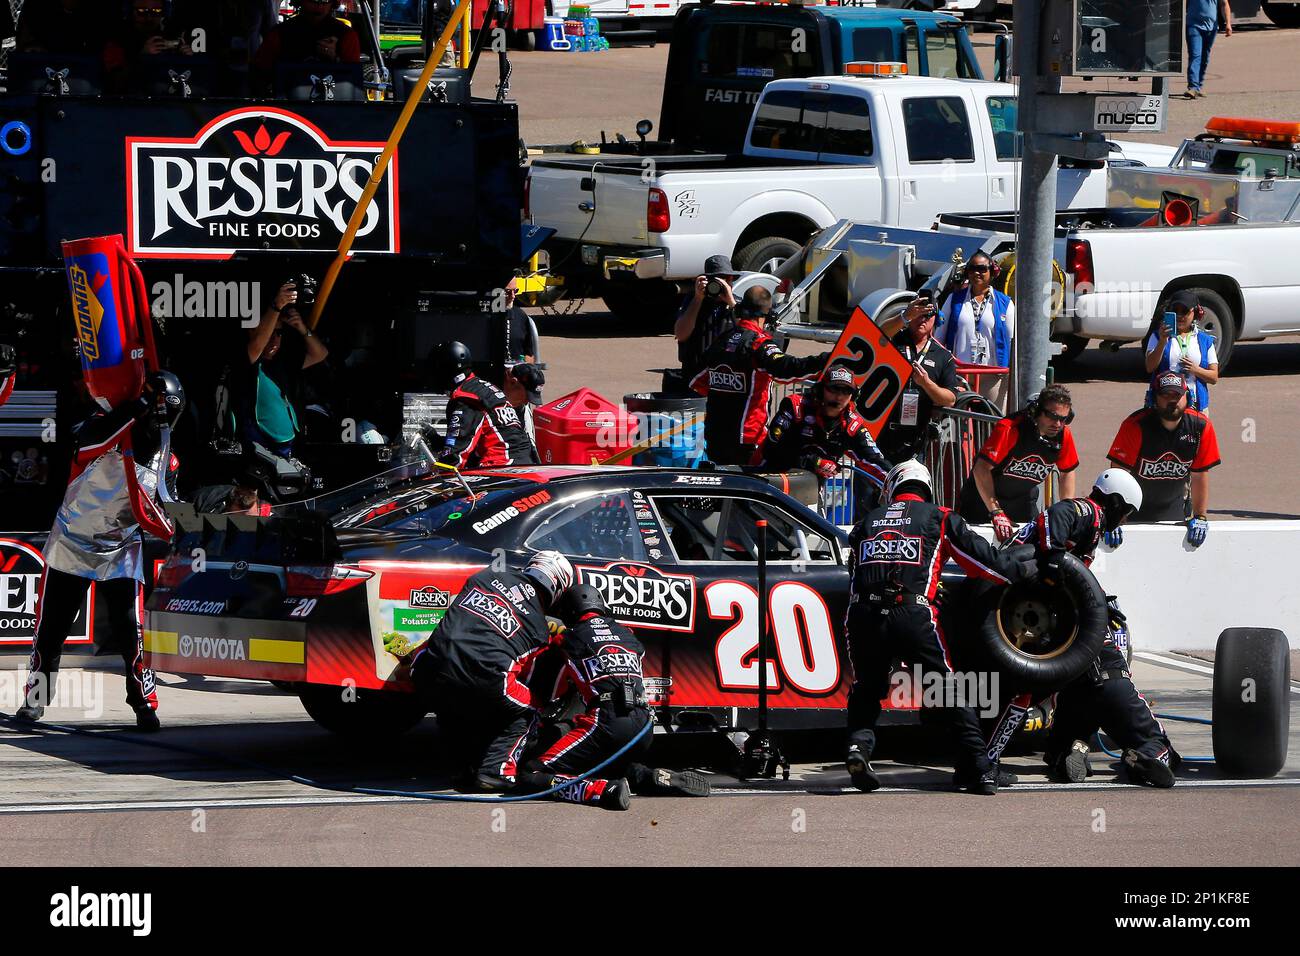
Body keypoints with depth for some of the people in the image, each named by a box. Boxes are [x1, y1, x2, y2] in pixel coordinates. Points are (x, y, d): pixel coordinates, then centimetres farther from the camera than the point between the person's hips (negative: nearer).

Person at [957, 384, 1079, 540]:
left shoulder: (1064, 435, -12)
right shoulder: (1009, 429, -31)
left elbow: (1067, 472, 6)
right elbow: (981, 469, -32)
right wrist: (996, 513, -35)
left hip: (1023, 499, 5)